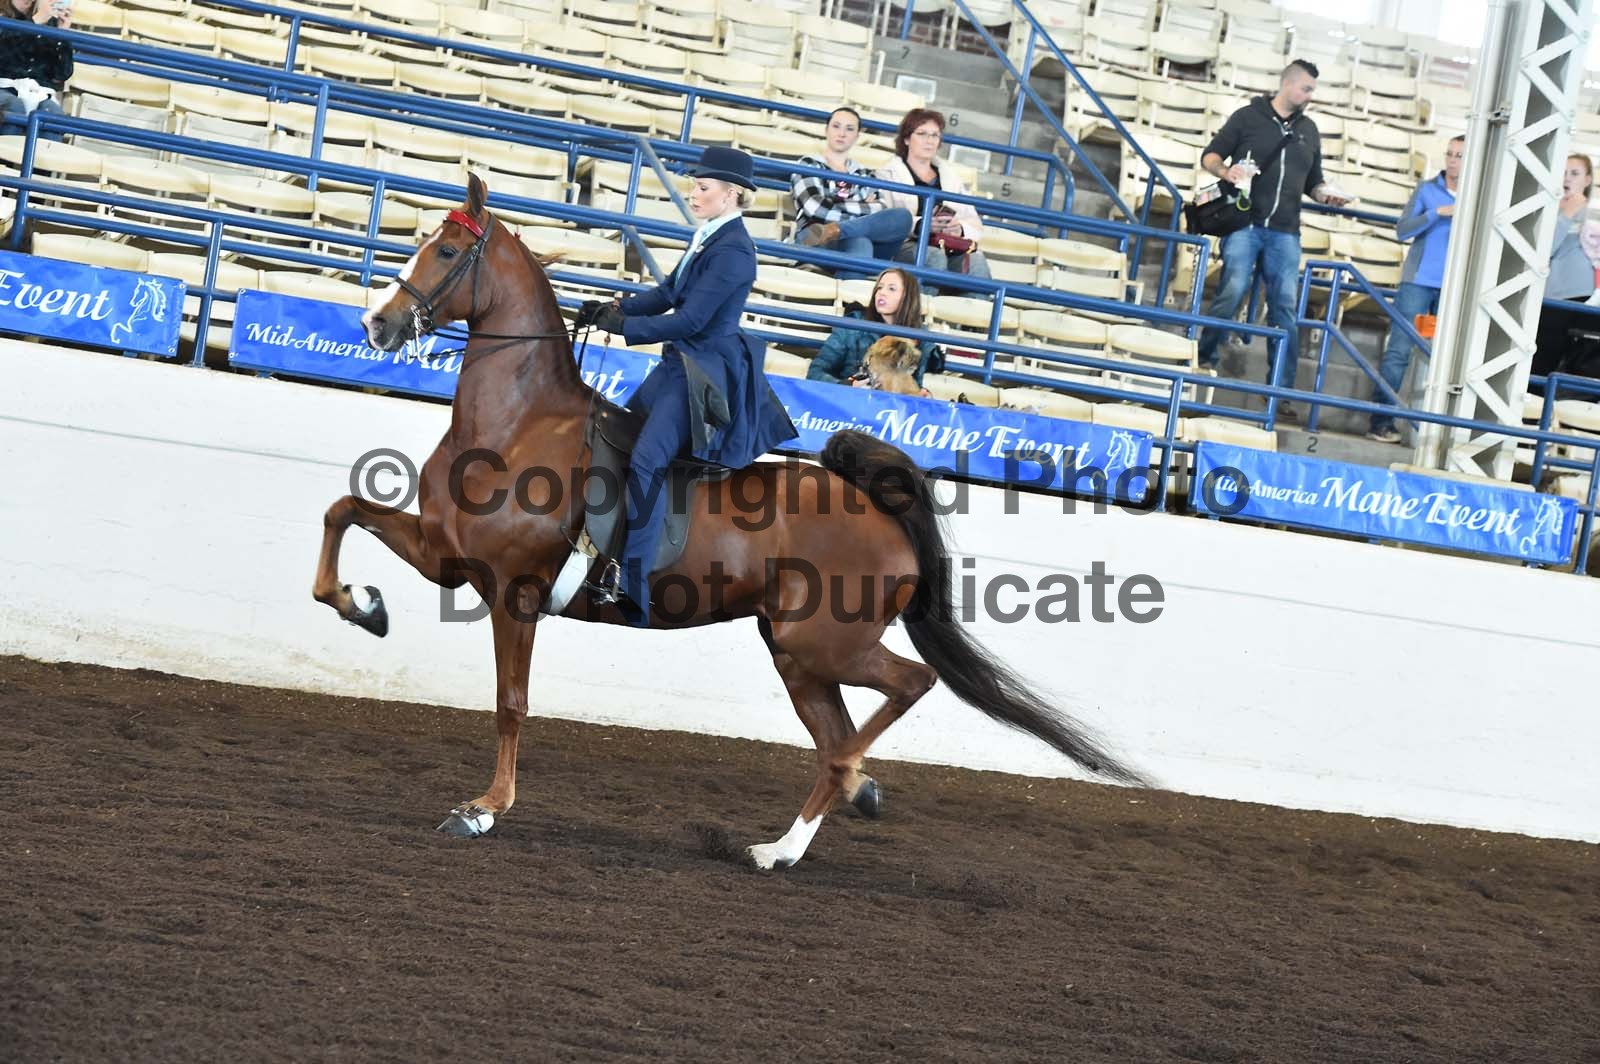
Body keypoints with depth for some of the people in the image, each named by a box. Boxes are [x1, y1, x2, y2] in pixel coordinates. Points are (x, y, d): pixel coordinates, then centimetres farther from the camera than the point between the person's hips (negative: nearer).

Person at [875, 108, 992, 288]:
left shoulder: (950, 176, 31)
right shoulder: (890, 173, 17)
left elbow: (975, 225, 20)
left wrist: (960, 229, -5)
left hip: (952, 249, 3)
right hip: (907, 245, -3)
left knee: (976, 260, -31)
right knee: (934, 256, -38)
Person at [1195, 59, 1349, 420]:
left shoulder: (1308, 130, 19)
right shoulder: (1248, 117, 6)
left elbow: (1313, 181, 27)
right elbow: (1210, 156, 6)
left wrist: (1325, 195, 5)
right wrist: (1227, 172, -16)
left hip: (1284, 232, 4)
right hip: (1244, 224, -4)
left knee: (1286, 308, -1)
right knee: (1232, 292, -15)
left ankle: (1281, 389, 1)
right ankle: (1204, 359, 0)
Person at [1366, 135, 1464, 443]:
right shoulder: (1427, 190, 5)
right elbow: (1402, 230, -4)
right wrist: (1437, 213, -14)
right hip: (1419, 282, -1)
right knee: (1399, 350, -6)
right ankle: (1381, 420, -5)